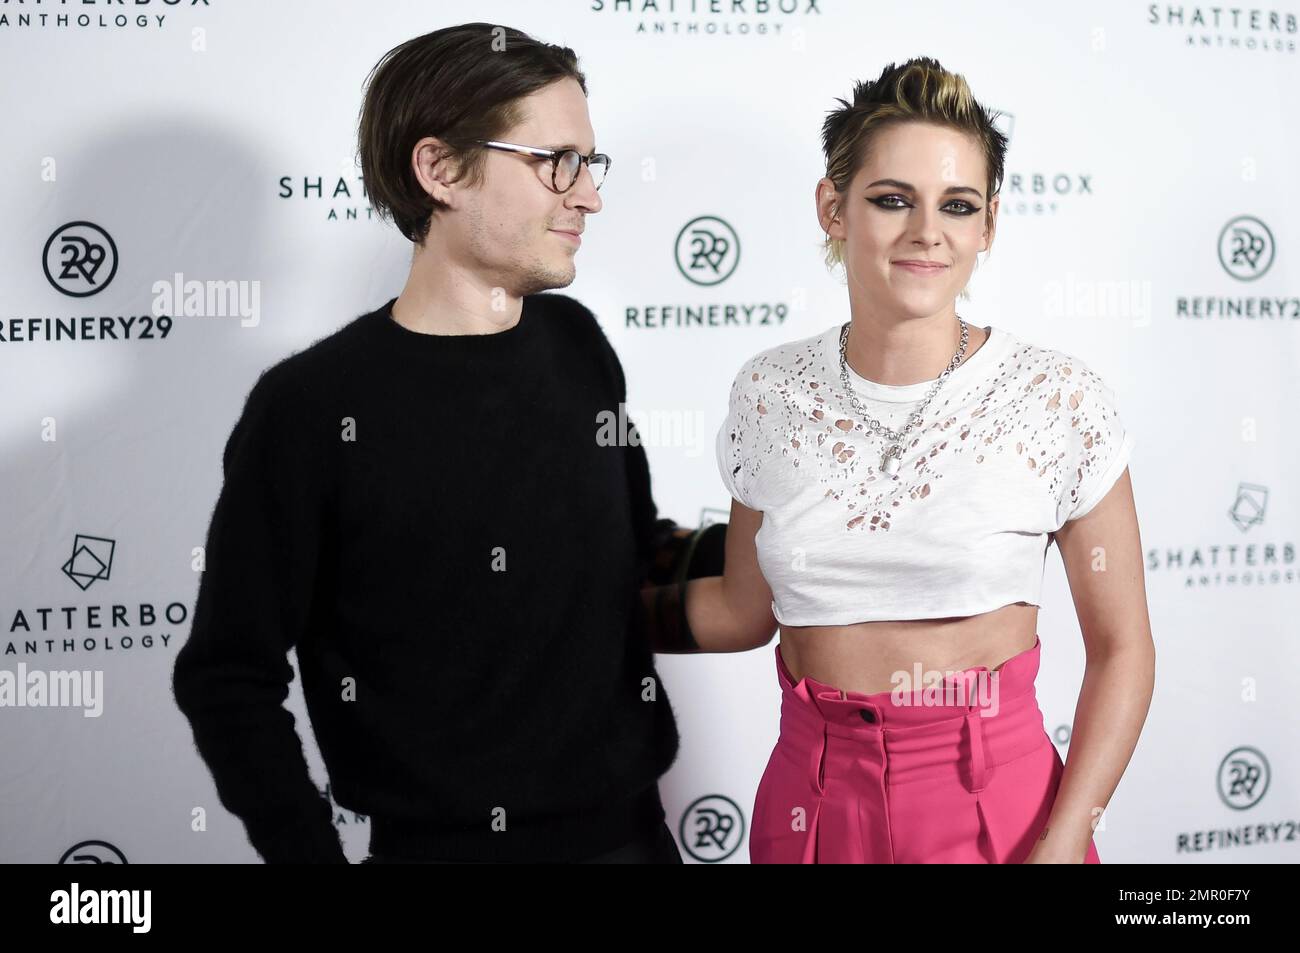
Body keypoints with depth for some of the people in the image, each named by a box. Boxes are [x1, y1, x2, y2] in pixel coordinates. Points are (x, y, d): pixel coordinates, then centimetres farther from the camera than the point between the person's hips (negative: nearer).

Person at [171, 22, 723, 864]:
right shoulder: (313, 406, -13)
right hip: (432, 841, -5)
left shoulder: (576, 346, 2)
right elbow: (230, 681, -8)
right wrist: (310, 850, -15)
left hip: (629, 827, 5)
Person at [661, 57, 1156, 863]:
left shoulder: (1059, 400, -10)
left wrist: (1062, 841, -14)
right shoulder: (770, 395, -2)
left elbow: (1121, 648, -5)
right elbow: (745, 609, 9)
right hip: (812, 802, 3)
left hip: (995, 805, -2)